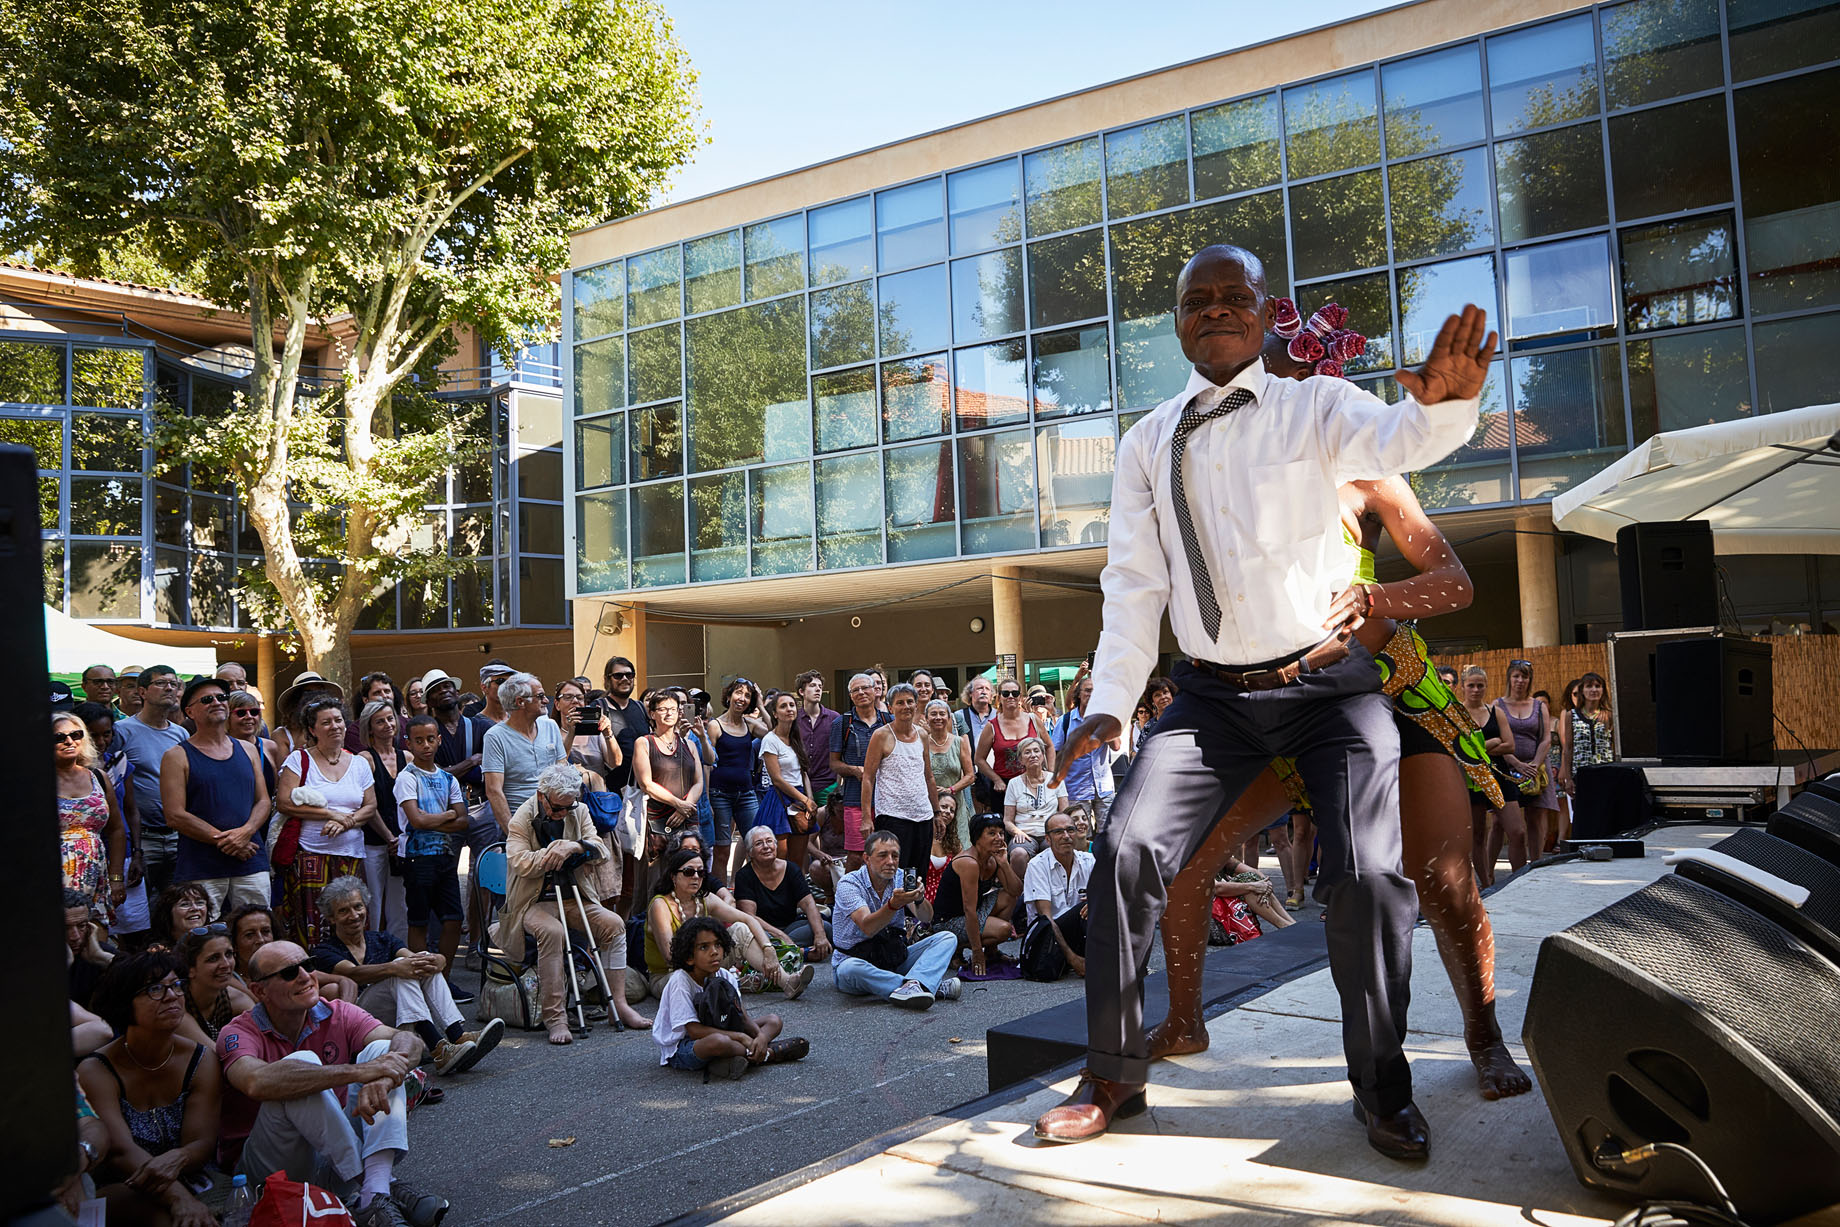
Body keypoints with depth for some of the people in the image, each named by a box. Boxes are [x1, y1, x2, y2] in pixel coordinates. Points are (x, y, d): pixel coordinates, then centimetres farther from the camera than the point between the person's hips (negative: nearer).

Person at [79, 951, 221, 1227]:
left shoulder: (202, 1060, 2)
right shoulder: (96, 1071, -6)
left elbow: (203, 1141, -8)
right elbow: (120, 1151, -20)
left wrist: (176, 1159, -35)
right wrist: (179, 1197, -37)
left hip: (188, 1181, 3)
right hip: (120, 1191, -3)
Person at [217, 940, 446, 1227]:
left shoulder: (337, 1015, 1)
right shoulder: (238, 1034, -11)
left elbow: (409, 1041, -15)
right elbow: (257, 1082, -36)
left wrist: (382, 1079, -39)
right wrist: (357, 1072, -42)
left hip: (335, 1155, 5)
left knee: (381, 1050, -14)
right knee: (302, 1063, -27)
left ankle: (376, 1190, -32)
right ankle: (364, 1184, -26)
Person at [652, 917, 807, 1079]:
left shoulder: (725, 976, -2)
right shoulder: (680, 981, -21)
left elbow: (744, 1017, -4)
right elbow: (694, 1030, -25)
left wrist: (761, 1035, -27)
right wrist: (740, 1037, -26)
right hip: (680, 1048, -8)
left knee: (774, 1021, 3)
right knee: (718, 1041, -41)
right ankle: (766, 1054, -16)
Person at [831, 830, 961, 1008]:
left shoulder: (902, 878, 1)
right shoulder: (849, 884, -14)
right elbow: (868, 928, -29)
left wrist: (919, 898, -33)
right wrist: (894, 904, -46)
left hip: (894, 957, 5)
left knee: (947, 938, -9)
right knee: (851, 969, -40)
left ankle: (912, 985, -38)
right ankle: (934, 987, -36)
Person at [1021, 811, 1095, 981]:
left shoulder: (1088, 861, 5)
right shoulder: (1038, 865, -8)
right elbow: (1046, 917, -16)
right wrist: (1072, 957, -24)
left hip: (1079, 933, 3)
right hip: (1048, 934, -3)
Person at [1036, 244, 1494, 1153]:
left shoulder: (1314, 408, -1)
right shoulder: (1148, 444, 7)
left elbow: (1396, 439, -23)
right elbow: (1132, 583, 4)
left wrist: (1443, 401, -47)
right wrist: (1109, 701, -8)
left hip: (1329, 686, -2)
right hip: (1212, 697, 2)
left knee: (1368, 873, -17)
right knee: (1128, 849, -13)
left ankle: (1381, 1088, 7)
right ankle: (1113, 1075, 5)